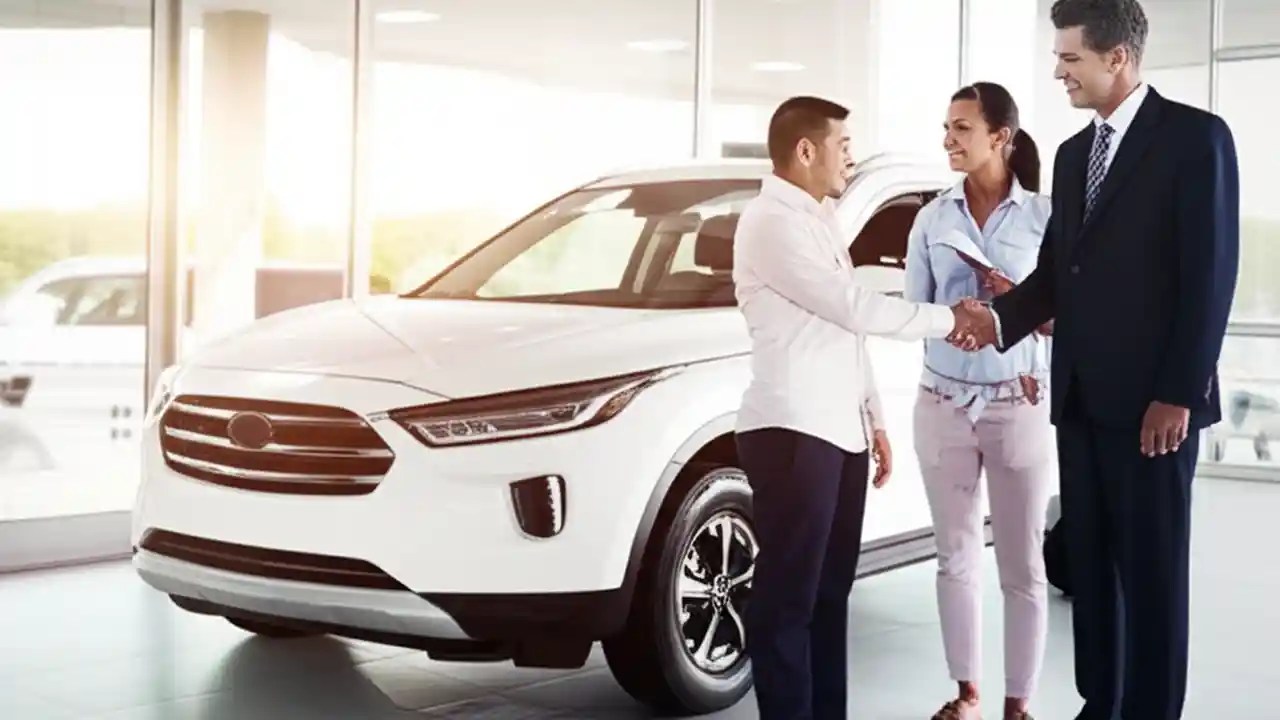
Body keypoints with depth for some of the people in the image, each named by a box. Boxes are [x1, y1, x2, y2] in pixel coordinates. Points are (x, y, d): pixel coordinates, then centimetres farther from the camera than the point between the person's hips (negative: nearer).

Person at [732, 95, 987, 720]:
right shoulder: (771, 221, -10)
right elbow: (853, 309, -14)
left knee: (830, 593, 11)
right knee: (788, 597, -4)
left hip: (840, 431, 9)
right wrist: (947, 319, -3)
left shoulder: (821, 220, 20)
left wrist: (872, 417, 20)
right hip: (793, 431, -9)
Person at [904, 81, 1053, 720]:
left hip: (1020, 406, -2)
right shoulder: (933, 218, 4)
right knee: (956, 557, 10)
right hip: (943, 405, 3)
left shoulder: (1044, 216, -3)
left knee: (1022, 565, 4)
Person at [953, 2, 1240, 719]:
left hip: (1152, 399, -7)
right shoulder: (1073, 153, 16)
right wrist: (1000, 316, -5)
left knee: (1152, 567, 1)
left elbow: (1211, 275, -12)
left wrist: (1178, 394, -16)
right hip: (1082, 396, 7)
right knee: (1090, 559, 11)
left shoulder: (1195, 136, -6)